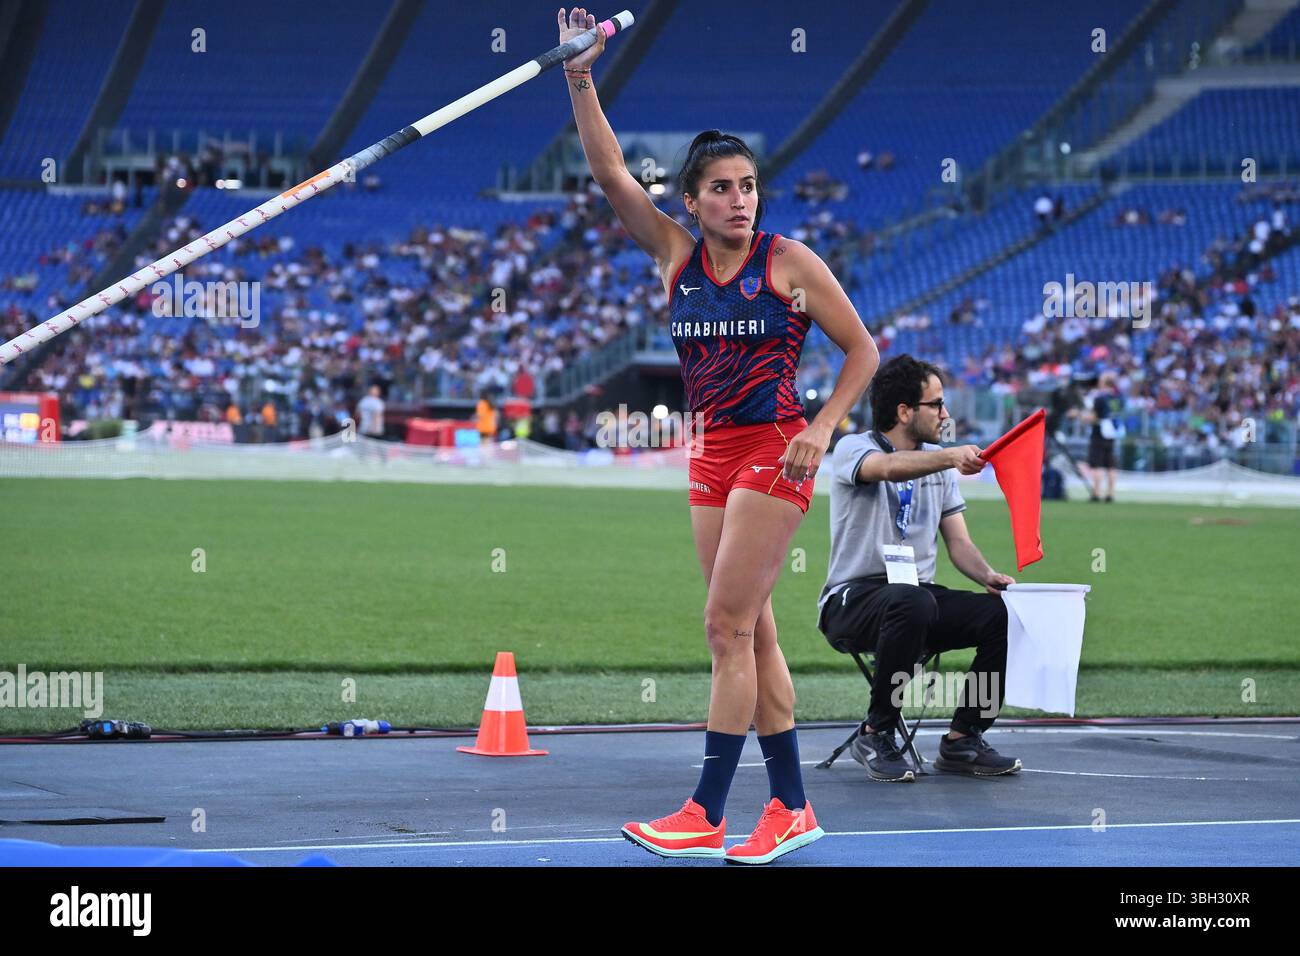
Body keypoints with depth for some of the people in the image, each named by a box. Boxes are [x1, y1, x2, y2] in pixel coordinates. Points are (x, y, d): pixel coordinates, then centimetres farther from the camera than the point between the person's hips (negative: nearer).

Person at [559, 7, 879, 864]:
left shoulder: (789, 262, -7)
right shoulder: (676, 255, 4)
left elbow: (863, 350, -1)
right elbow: (610, 174, -4)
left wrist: (820, 432, -11)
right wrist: (580, 80, -15)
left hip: (774, 451, -6)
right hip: (712, 453, 6)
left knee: (728, 627, -10)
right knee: (752, 633, 7)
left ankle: (706, 816, -9)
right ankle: (791, 808, 13)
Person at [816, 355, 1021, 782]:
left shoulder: (938, 463, 16)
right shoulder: (853, 449, -4)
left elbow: (959, 541, 12)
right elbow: (891, 467, -29)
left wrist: (987, 575, -9)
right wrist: (951, 456, -46)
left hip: (918, 595, 6)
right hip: (853, 599, -6)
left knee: (1004, 612, -19)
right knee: (912, 603, -40)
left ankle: (962, 739, -5)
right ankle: (876, 735, -23)